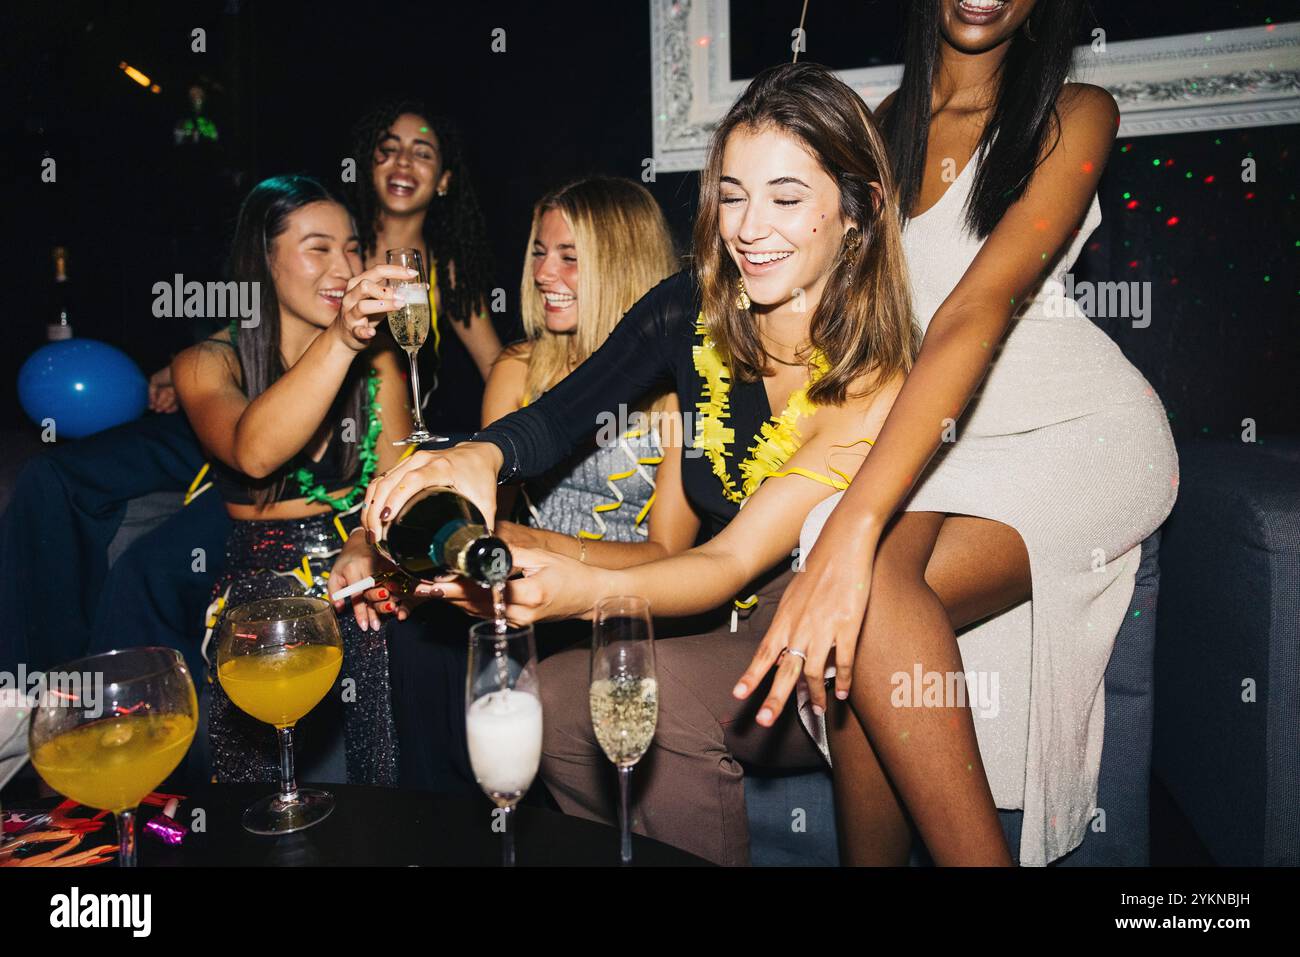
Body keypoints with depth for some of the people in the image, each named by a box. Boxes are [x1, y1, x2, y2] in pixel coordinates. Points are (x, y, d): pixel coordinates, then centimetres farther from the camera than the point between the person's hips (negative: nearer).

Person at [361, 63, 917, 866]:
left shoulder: (877, 372, -19)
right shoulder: (692, 312, -5)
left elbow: (735, 560, -26)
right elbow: (559, 417, -5)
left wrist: (583, 590, -43)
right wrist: (479, 456, -29)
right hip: (726, 636, 5)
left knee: (657, 689, -30)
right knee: (551, 697, -18)